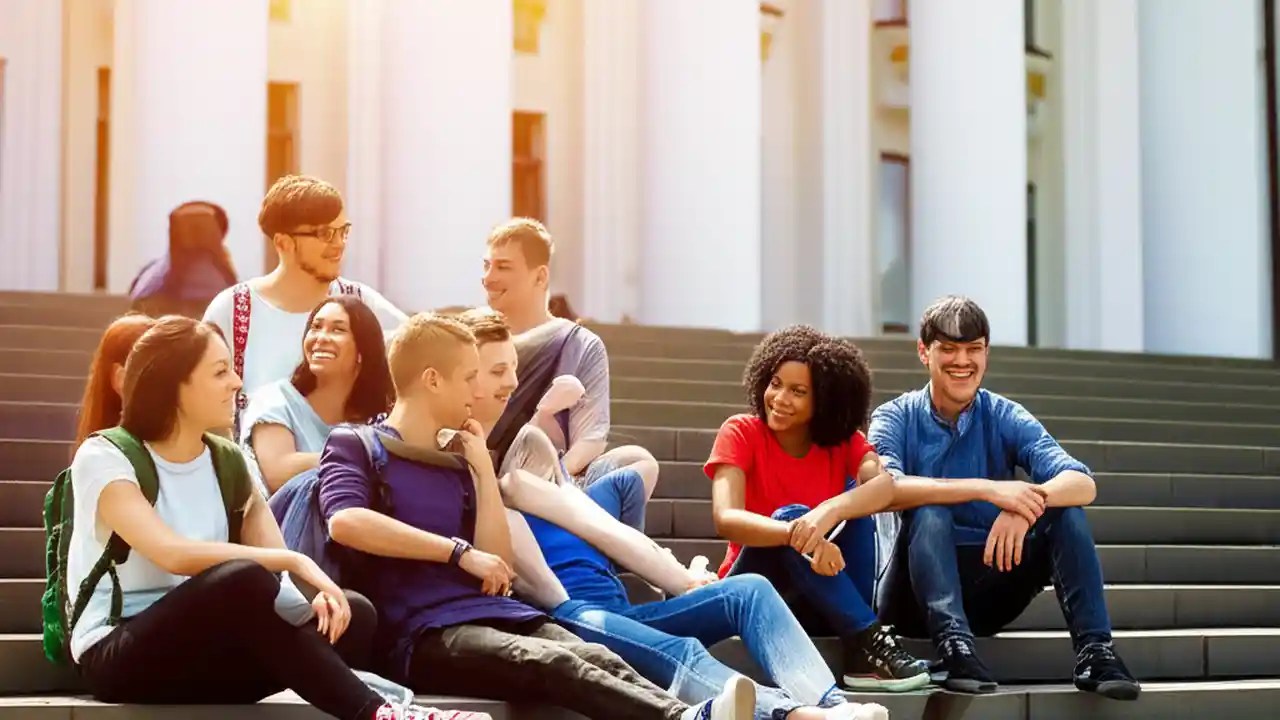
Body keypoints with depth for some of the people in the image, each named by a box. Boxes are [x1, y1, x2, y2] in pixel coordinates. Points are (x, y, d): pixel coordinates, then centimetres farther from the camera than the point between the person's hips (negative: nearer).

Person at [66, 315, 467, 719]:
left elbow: (270, 551, -2)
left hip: (202, 651, 6)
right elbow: (174, 554, -26)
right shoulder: (104, 457, -9)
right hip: (117, 657, -5)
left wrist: (314, 592, -26)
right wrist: (294, 561, -29)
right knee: (245, 580, -34)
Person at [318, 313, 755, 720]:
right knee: (553, 664, -35)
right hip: (425, 633, -6)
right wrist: (459, 551, -13)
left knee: (601, 661, -26)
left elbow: (497, 565, 14)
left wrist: (483, 470, 9)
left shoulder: (455, 464, 24)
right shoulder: (356, 446, 6)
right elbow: (345, 522, -17)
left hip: (496, 614, 7)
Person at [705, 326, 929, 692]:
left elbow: (887, 485, -23)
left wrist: (830, 510, -45)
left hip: (821, 601, 3)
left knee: (855, 499, -21)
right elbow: (726, 519, -25)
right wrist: (797, 533, -45)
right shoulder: (741, 434, -7)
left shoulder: (844, 442, 1)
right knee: (790, 515, -29)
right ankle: (867, 641, -34)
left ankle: (861, 657, -29)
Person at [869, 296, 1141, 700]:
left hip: (988, 594, 3)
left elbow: (1082, 484, -14)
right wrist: (987, 489, -37)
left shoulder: (1006, 419, 2)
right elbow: (886, 489, -28)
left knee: (1065, 509, -16)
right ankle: (954, 645, -43)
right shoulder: (895, 419, -4)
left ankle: (1094, 649, -26)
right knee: (928, 510, -30)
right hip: (917, 591, -3)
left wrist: (1028, 502, -36)